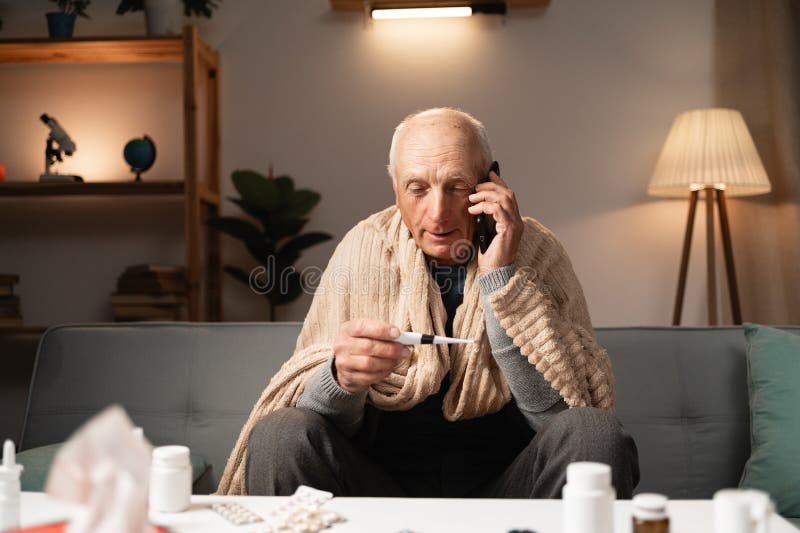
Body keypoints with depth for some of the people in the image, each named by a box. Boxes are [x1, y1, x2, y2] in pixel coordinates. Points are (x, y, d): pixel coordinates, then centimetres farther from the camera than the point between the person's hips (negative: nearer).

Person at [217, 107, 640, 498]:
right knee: (278, 435, -25)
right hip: (383, 485, 1)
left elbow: (567, 407, -14)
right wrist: (341, 377, -29)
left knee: (597, 434, -28)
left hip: (504, 485, 0)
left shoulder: (536, 252, -2)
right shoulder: (363, 250, -1)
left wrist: (502, 277, -19)